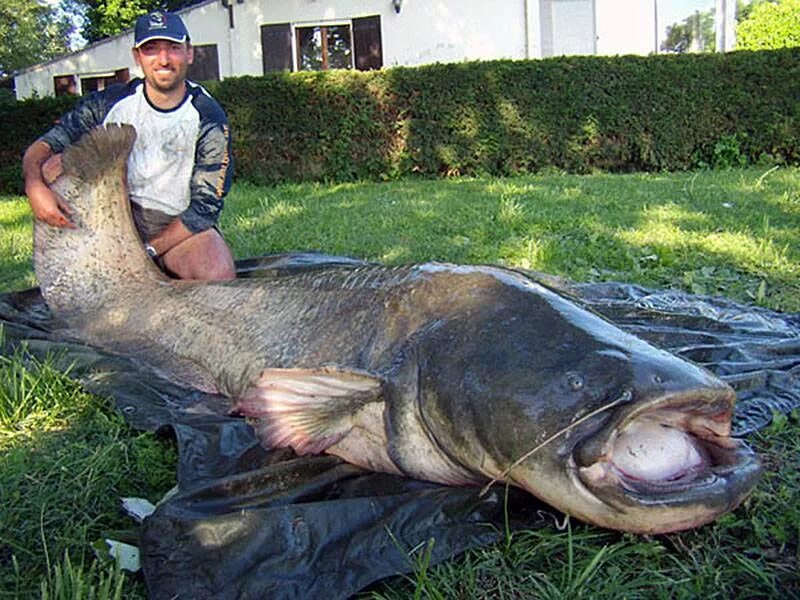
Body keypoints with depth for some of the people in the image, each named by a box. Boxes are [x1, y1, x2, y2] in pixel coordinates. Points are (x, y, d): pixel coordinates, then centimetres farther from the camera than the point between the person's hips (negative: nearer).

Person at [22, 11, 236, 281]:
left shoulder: (209, 119, -9)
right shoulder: (111, 102, -2)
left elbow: (205, 206, -13)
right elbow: (44, 145, -3)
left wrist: (148, 251, -20)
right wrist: (34, 186, -26)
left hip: (176, 225, -2)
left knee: (219, 275, -32)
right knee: (55, 166, -18)